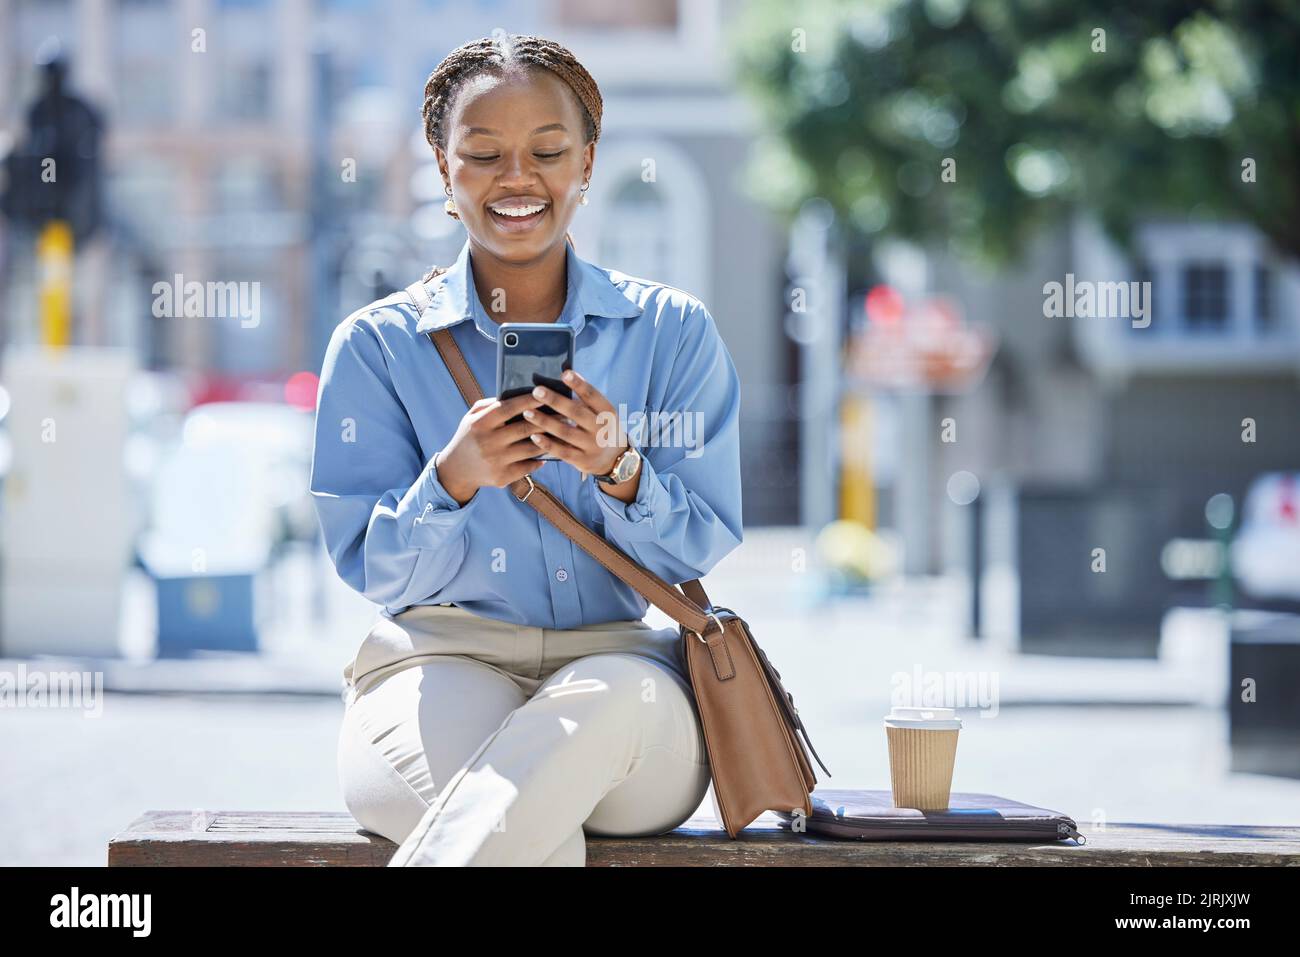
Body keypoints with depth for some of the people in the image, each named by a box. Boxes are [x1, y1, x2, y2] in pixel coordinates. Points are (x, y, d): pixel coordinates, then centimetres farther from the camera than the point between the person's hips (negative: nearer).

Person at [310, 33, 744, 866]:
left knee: (617, 699, -39)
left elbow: (699, 550, 5)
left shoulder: (673, 331, 10)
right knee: (537, 845, -39)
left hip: (618, 658, 2)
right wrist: (452, 480, -19)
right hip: (441, 663, -2)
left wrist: (618, 470, -17)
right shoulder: (377, 345, 8)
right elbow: (378, 575, 2)